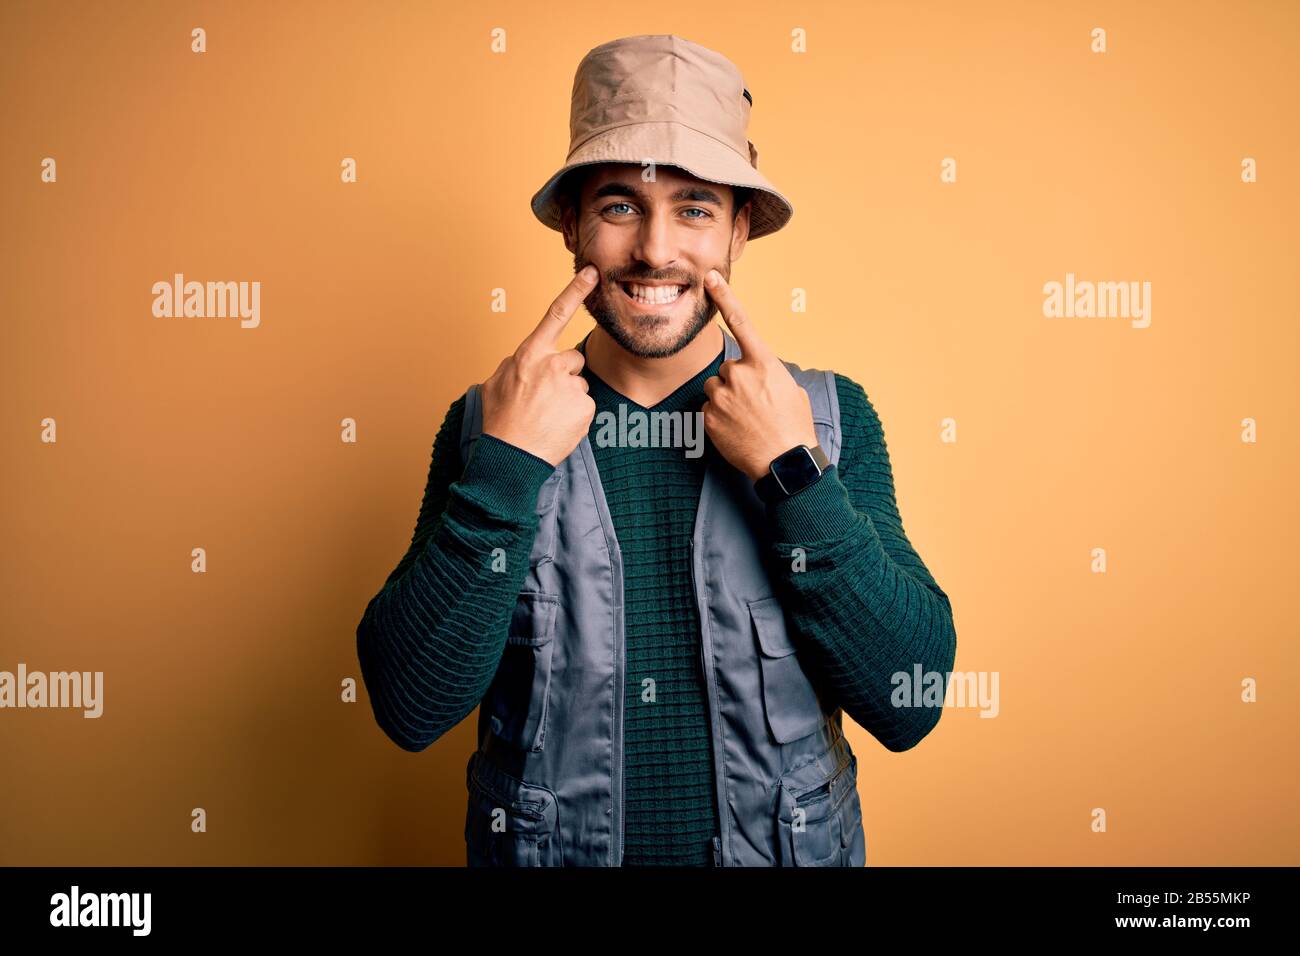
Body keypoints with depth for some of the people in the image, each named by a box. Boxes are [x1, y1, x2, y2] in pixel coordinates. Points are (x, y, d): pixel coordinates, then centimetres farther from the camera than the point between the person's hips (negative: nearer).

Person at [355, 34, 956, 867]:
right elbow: (410, 708, -17)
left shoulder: (831, 417, -9)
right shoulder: (488, 425, -9)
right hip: (545, 848, 0)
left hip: (783, 847, 1)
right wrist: (506, 465, -25)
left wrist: (793, 471, -23)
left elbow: (911, 705, -15)